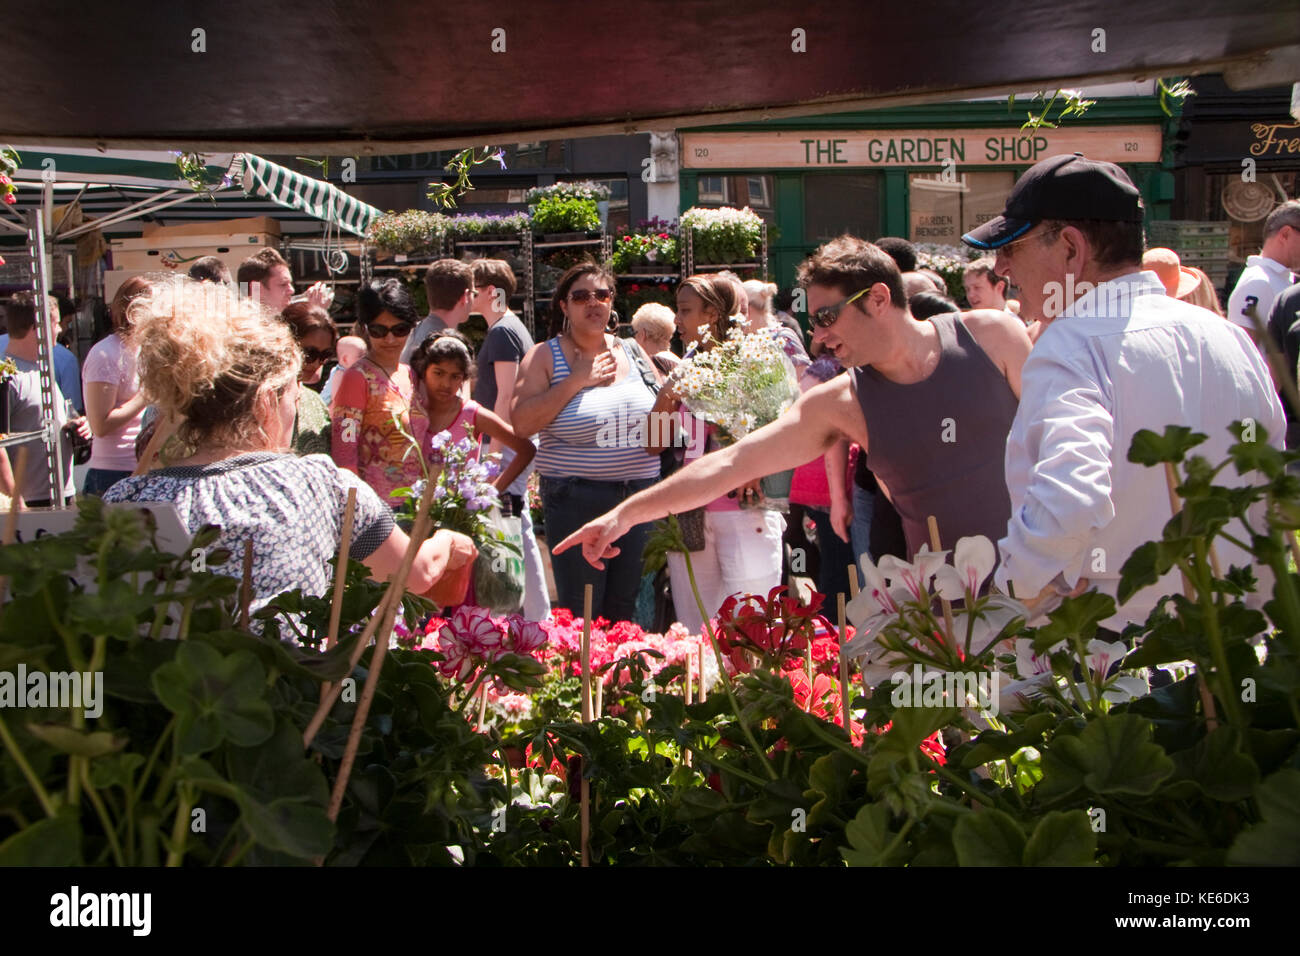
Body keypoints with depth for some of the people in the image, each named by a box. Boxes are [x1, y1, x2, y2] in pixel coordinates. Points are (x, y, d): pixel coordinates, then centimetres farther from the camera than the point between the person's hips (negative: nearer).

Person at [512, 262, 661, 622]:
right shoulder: (545, 356, 0)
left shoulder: (632, 352, 12)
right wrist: (575, 380, -13)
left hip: (641, 497, 4)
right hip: (577, 503, -4)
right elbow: (521, 422, -12)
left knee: (625, 613, 11)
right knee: (581, 617, -2)